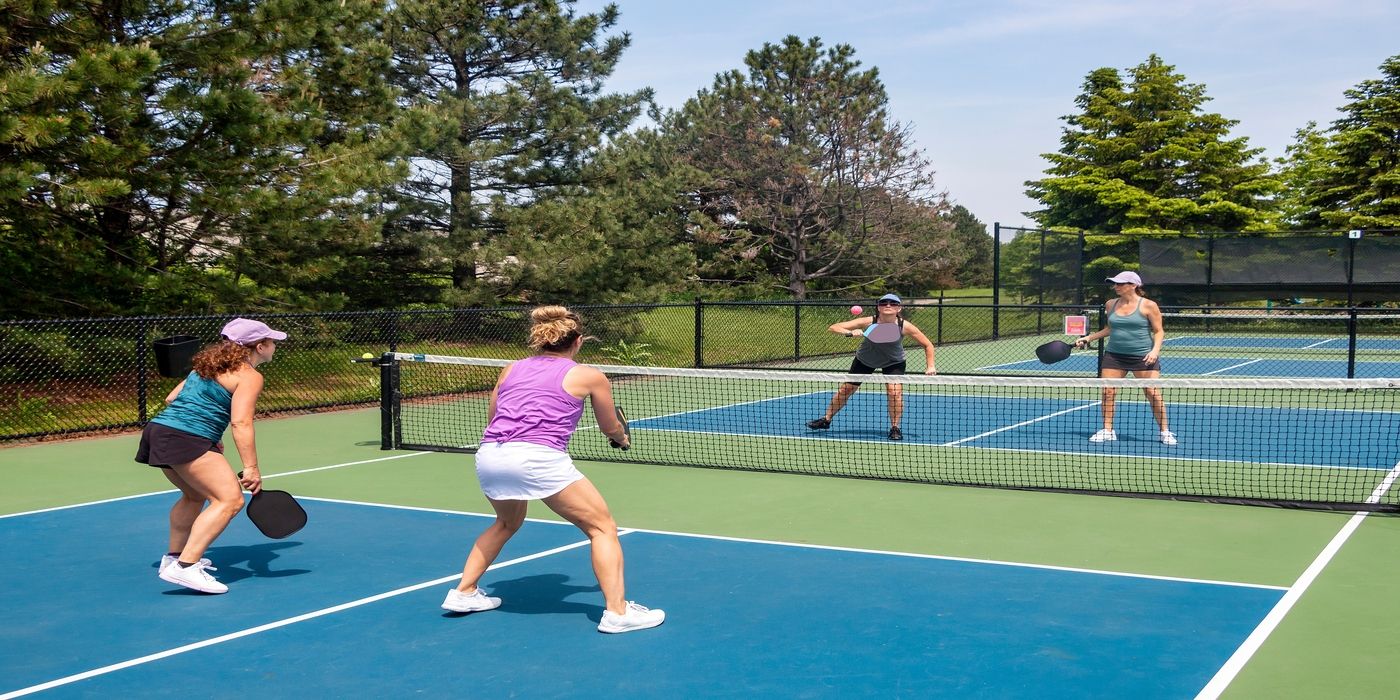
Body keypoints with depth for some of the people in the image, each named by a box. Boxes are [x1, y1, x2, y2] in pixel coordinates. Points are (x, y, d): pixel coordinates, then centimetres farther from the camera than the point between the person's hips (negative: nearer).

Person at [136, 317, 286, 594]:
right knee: (230, 499, -16)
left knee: (195, 495, 30)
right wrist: (251, 468, -17)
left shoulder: (210, 364, 23)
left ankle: (174, 557, 40)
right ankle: (185, 567, -25)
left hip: (159, 428, 10)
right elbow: (241, 422, -16)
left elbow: (171, 398, 25)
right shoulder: (249, 375, -4)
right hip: (185, 439, -10)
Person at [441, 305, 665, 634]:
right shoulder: (589, 376, 13)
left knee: (507, 522, 34)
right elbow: (611, 429, 25)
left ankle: (463, 592, 36)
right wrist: (623, 438, 46)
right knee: (602, 527, 7)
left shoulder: (511, 370, 22)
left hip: (488, 456, 6)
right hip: (538, 458, -6)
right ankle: (617, 611, -1)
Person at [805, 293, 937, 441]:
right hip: (865, 360, 1)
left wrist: (930, 366, -24)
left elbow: (927, 345, -15)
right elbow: (833, 328, -36)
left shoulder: (905, 326, -30)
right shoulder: (868, 322, -32)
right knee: (845, 389, 7)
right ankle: (826, 420, 27)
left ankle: (895, 428, -3)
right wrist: (850, 333, -54)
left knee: (895, 391, -23)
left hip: (893, 363, -1)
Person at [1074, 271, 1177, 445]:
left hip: (1143, 357, -4)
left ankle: (1164, 432, 8)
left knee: (1153, 393, -6)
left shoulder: (1148, 305, -6)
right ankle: (1107, 431, 9)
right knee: (1108, 391, -4)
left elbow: (1159, 331, -1)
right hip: (1114, 355, 4)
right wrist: (1088, 338, 17)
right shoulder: (1111, 305, 8)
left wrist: (1155, 350, -16)